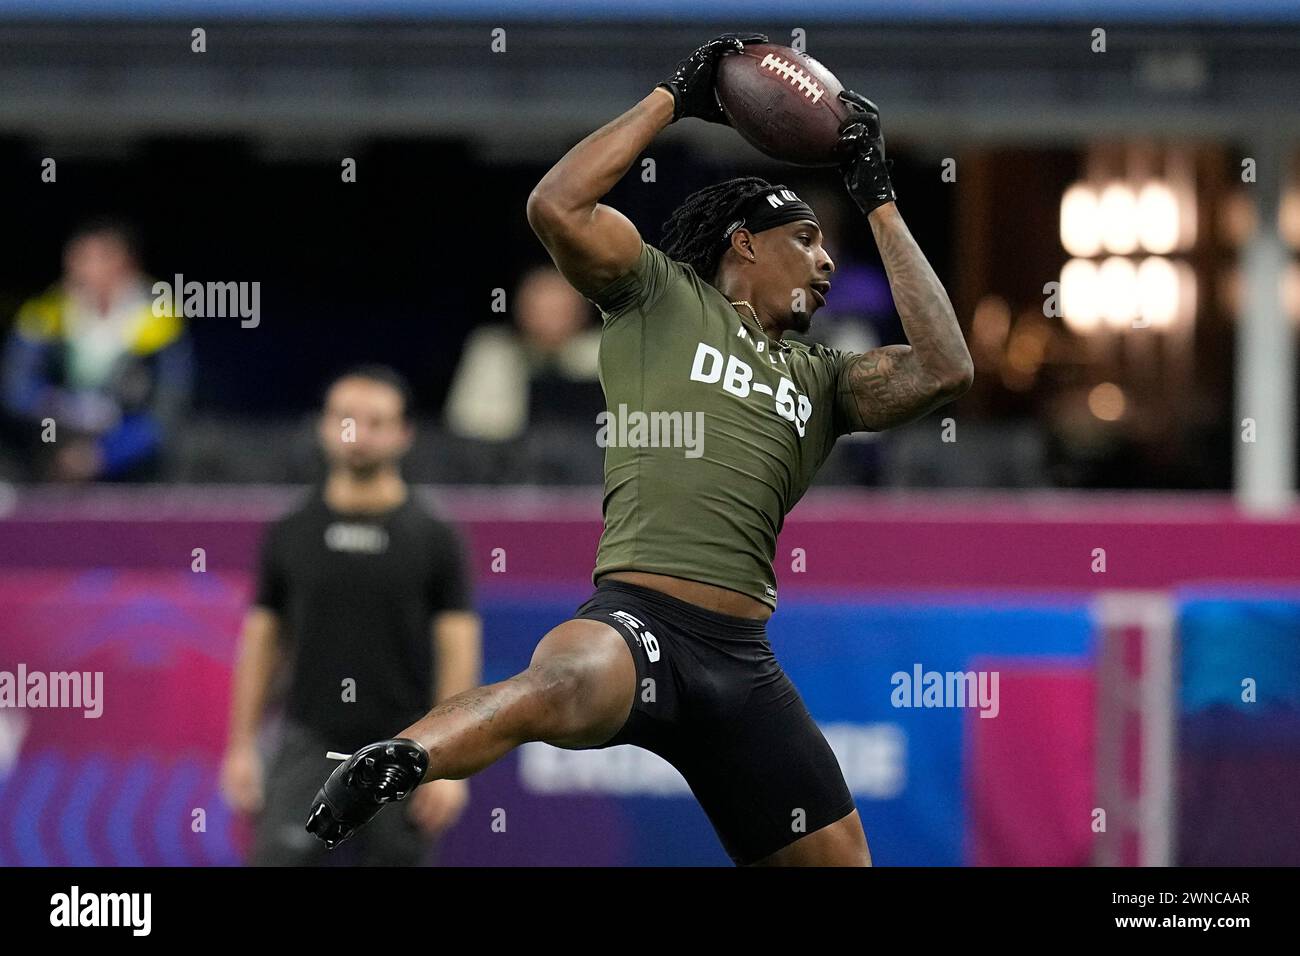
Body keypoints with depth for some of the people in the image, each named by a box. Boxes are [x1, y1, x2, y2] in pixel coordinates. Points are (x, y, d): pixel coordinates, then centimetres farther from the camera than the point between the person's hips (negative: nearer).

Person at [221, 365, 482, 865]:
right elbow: (261, 641, 11)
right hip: (309, 745, 1)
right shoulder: (289, 536, 6)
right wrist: (242, 746, 5)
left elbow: (458, 650, -1)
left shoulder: (434, 540, 1)